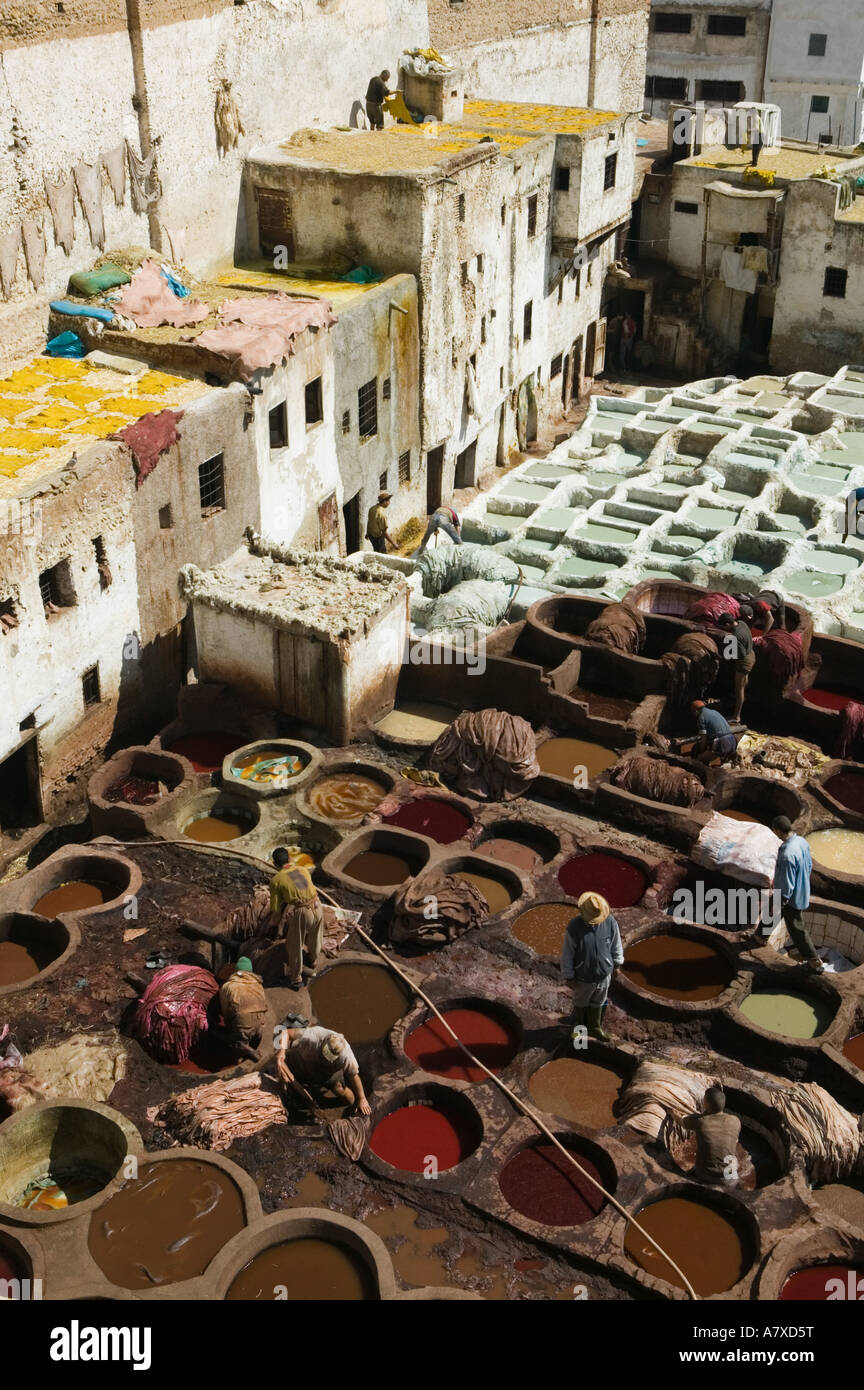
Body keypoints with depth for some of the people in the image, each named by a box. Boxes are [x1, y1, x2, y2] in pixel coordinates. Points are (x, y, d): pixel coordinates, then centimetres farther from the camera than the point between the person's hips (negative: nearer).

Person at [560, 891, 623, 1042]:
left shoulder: (610, 922, -20)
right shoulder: (574, 926, -27)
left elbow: (616, 945, -1)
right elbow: (567, 953, -16)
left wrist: (617, 963, 10)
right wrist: (569, 976, -9)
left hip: (604, 974, 2)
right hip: (583, 977, -2)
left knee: (597, 1003, 26)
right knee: (580, 1003, 25)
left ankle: (595, 1027, 51)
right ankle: (577, 1026, 52)